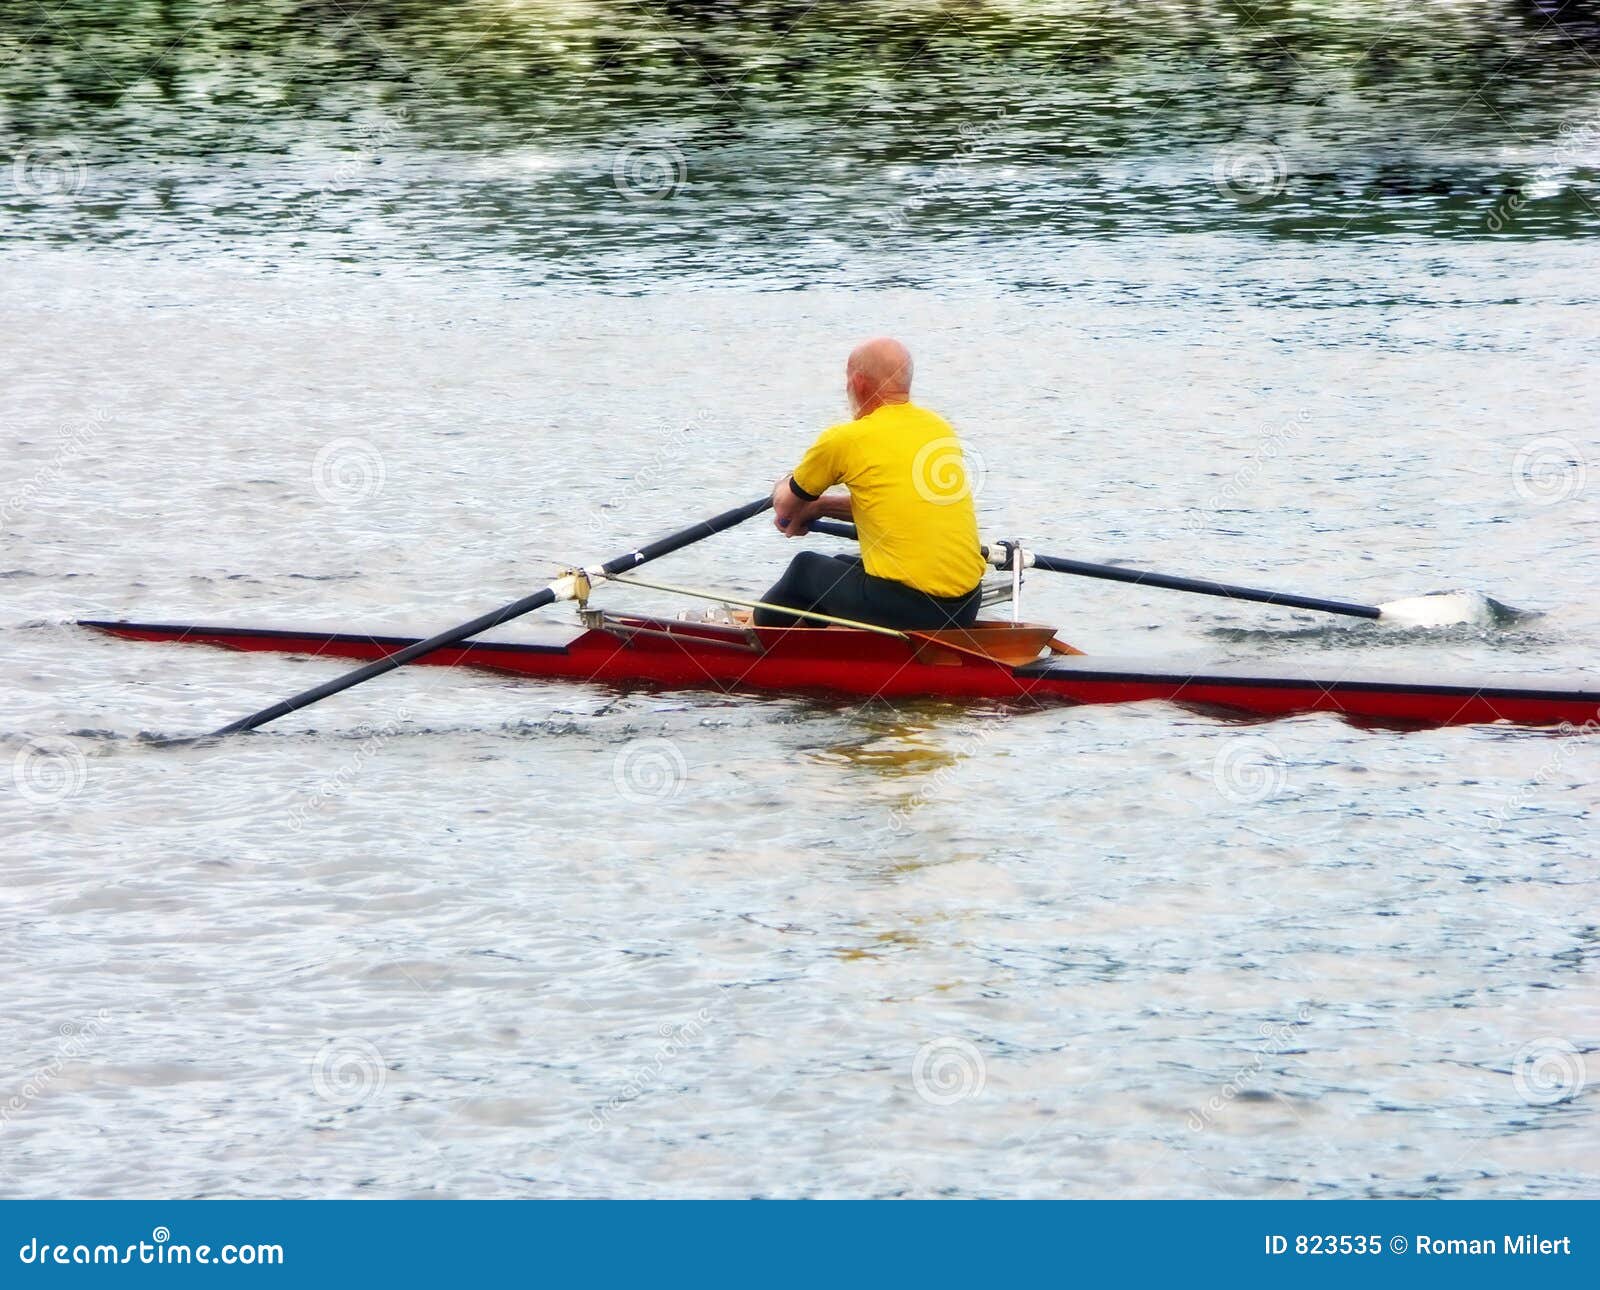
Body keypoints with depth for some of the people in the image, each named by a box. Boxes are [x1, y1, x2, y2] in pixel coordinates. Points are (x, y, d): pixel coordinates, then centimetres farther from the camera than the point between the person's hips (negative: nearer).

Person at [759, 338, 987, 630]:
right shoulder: (942, 428, 11)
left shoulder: (845, 440, -6)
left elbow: (784, 509, 11)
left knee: (807, 567, 24)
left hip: (900, 611, -6)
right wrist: (819, 506, 31)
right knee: (844, 564, 31)